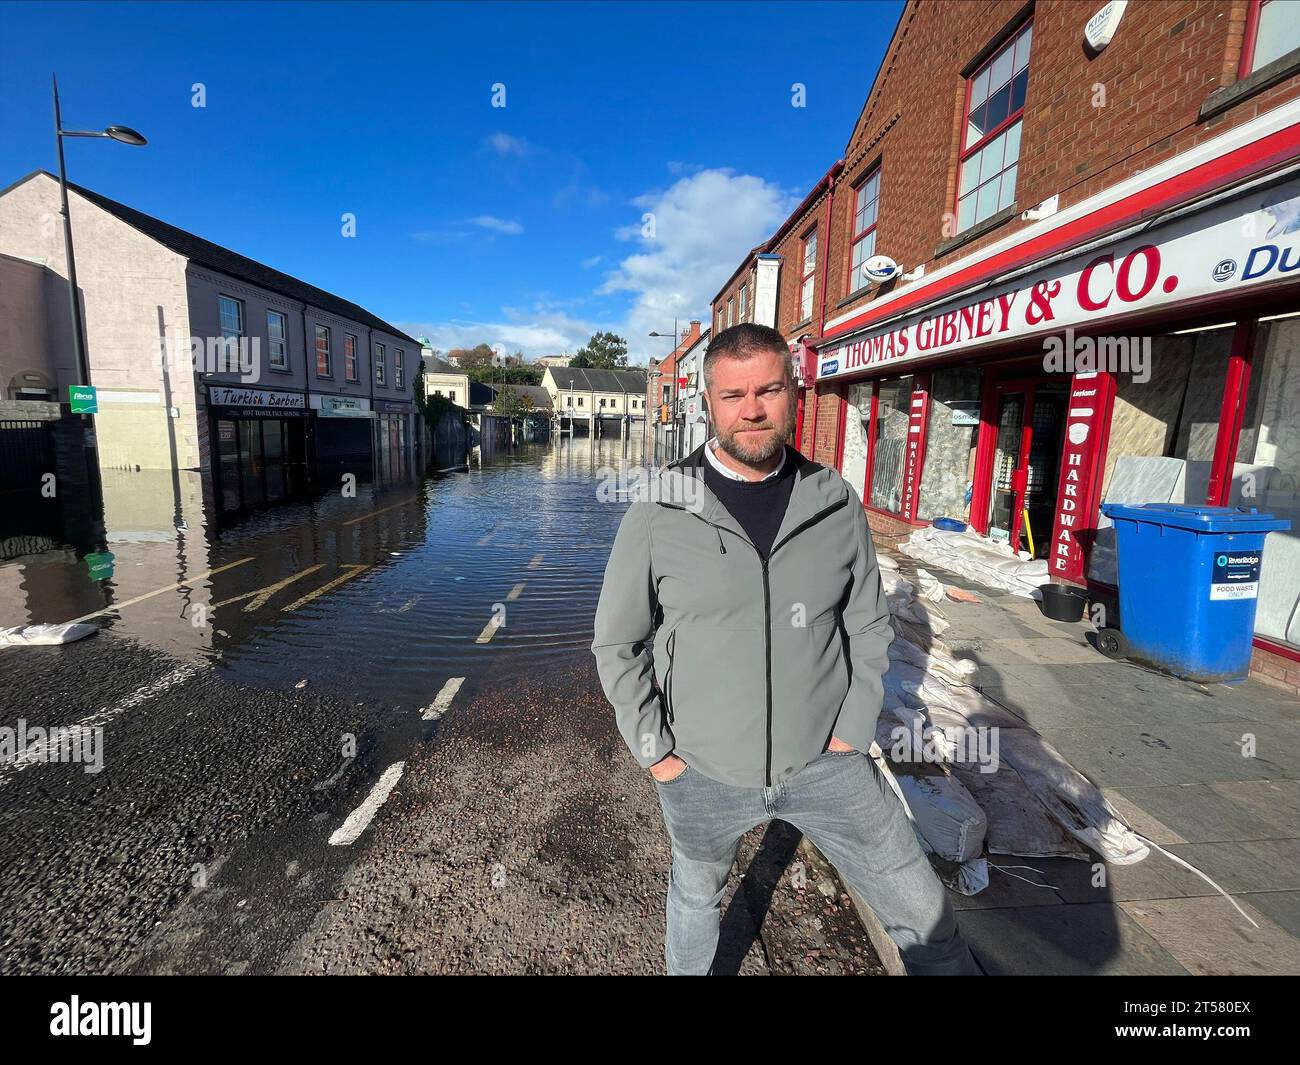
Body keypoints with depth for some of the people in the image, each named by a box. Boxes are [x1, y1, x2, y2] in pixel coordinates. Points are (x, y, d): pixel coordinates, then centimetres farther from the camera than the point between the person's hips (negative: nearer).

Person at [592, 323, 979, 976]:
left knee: (926, 919, 12)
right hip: (701, 774, 0)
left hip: (826, 764, 1)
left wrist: (852, 733, -1)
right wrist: (655, 752, -5)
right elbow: (616, 644, -5)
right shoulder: (658, 516, -14)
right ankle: (686, 969, 58)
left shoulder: (837, 506, -7)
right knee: (696, 898, 27)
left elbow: (868, 626, 4)